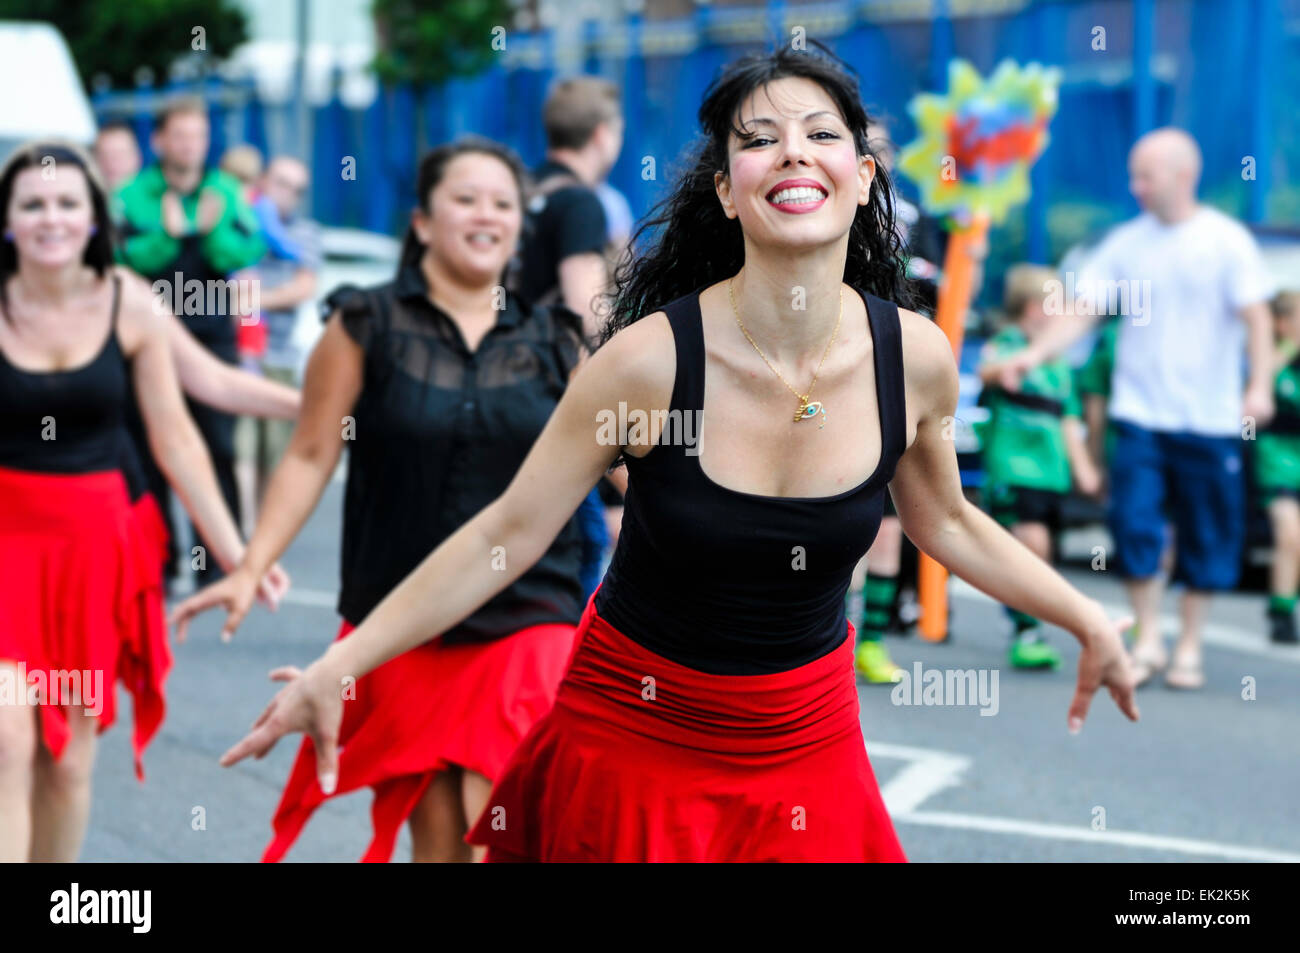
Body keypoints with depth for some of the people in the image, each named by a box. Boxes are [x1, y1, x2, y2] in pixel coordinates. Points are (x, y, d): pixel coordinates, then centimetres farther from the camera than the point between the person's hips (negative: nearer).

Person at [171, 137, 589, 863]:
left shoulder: (554, 342, 8)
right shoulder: (367, 328, 3)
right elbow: (311, 457, 2)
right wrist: (251, 569, -6)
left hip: (527, 620, 0)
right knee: (435, 834, 3)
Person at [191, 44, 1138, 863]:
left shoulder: (916, 358, -11)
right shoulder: (651, 358, -21)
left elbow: (946, 522, 9)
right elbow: (504, 535, -13)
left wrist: (1091, 621, 15)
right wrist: (338, 666, -15)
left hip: (805, 736, 3)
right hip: (632, 733, -2)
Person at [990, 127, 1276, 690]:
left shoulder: (1226, 240, -2)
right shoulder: (1126, 243, 5)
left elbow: (1256, 317, -5)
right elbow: (1082, 310, 4)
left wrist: (1260, 385, -17)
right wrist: (1035, 354, -10)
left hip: (1210, 417, -2)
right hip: (1140, 412, 2)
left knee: (1206, 538, 5)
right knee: (1134, 523, -7)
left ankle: (1188, 649, 18)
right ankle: (1147, 641, 7)